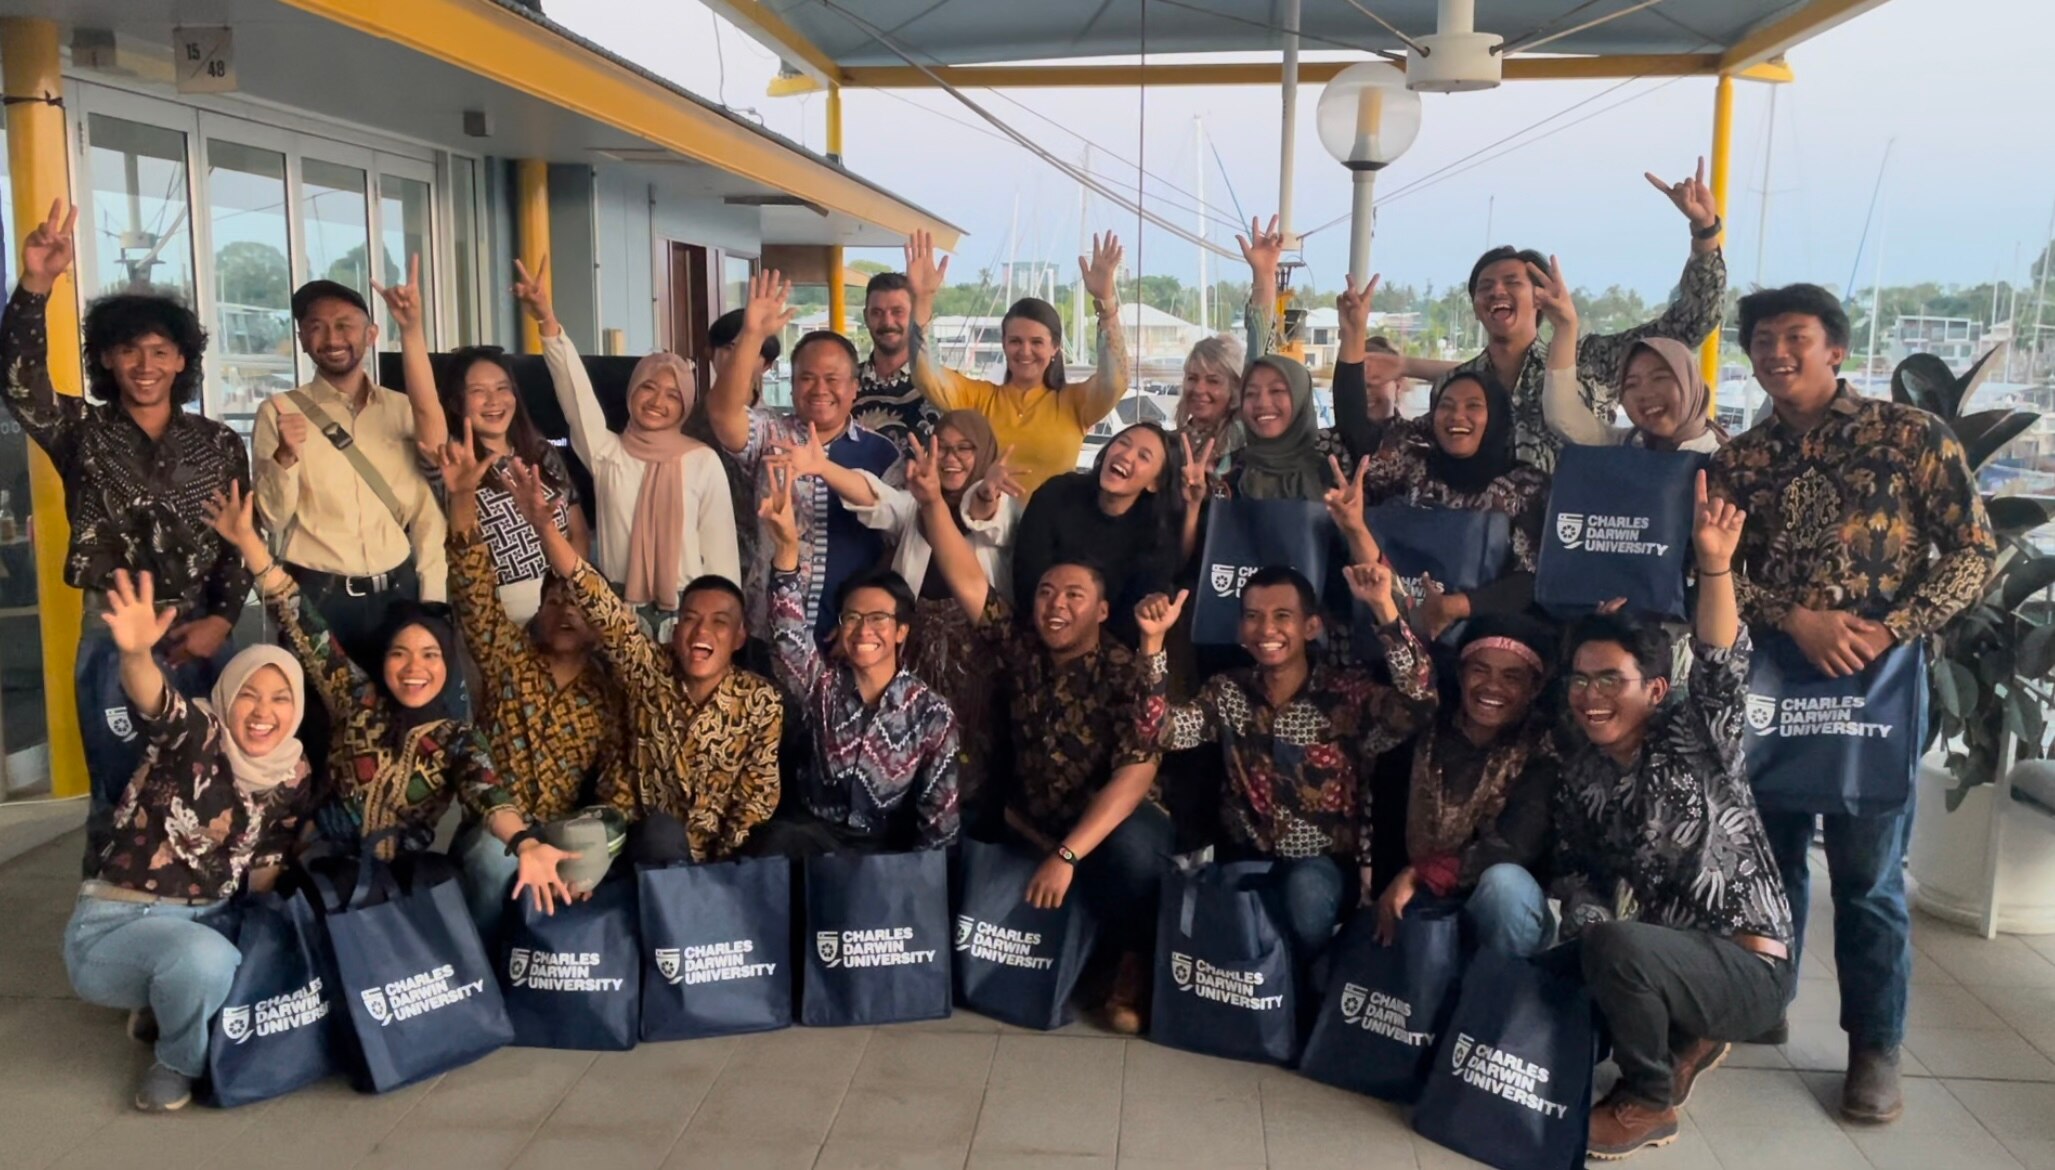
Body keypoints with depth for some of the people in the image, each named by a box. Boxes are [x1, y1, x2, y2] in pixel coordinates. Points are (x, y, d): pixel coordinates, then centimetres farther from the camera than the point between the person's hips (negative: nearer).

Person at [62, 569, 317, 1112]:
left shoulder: (294, 778, -1)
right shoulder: (195, 735, -17)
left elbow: (264, 875, 7)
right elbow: (156, 702, -42)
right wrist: (137, 652, -63)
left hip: (211, 921, 6)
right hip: (117, 924, -6)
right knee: (204, 957, -37)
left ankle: (168, 1009, 10)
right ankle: (180, 1060, -3)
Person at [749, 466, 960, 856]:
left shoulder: (932, 714, -8)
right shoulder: (823, 686, -4)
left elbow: (940, 816, -5)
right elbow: (790, 629, -22)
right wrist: (786, 549, -37)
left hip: (889, 848, 0)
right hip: (814, 833, 1)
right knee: (775, 840, -31)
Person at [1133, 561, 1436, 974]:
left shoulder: (1349, 693, -8)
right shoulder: (1227, 692, 2)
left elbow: (1418, 703, -27)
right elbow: (1158, 730, -11)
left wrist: (1383, 606, -36)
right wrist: (1153, 640, -23)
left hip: (1326, 868, -2)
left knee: (1305, 888, -35)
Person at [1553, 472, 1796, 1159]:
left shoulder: (1695, 744, -13)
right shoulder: (1582, 772, 3)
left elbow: (1720, 672, -32)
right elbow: (1574, 867, 5)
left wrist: (1714, 566, -47)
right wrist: (1587, 928, -17)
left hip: (1748, 964, -7)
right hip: (1660, 957, 7)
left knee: (1616, 945, -32)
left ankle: (1649, 1103, -6)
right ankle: (1684, 1040, 20)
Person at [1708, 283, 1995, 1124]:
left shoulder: (1911, 435, -1)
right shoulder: (1738, 460, 7)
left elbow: (1973, 552, -3)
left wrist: (1887, 634, -15)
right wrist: (1798, 619, -16)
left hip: (1876, 682, -3)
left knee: (1868, 870, 3)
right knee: (1769, 851, 12)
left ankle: (1875, 1046, 17)